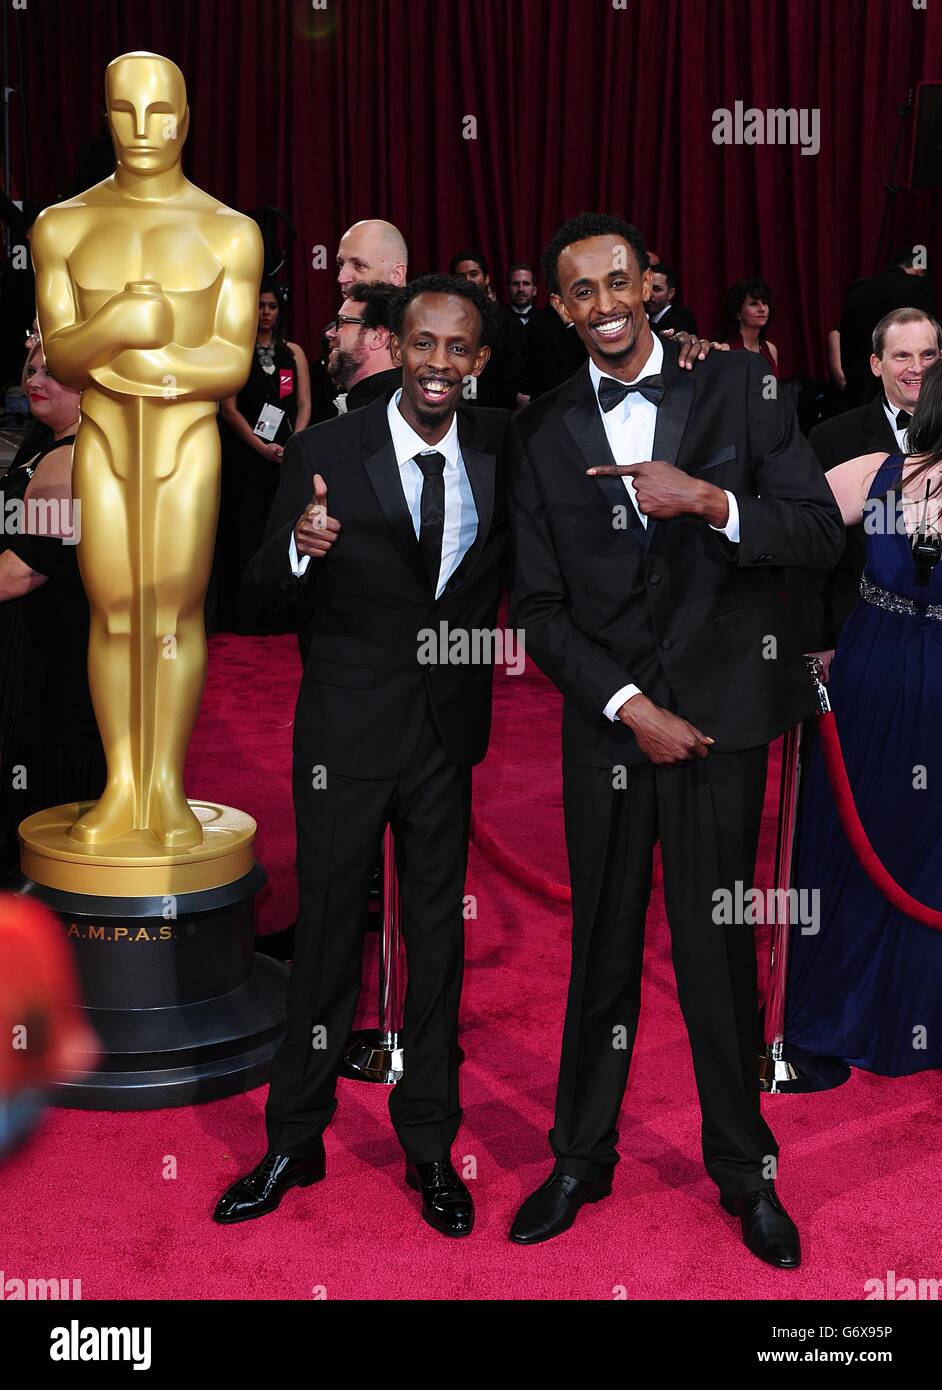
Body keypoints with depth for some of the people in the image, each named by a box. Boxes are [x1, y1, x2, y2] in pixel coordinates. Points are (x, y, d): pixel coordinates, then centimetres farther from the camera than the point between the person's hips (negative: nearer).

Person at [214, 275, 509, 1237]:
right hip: (347, 726, -2)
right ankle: (295, 1142, 23)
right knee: (327, 929, 7)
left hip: (450, 724, 3)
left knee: (439, 932, 11)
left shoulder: (501, 446, 1)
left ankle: (430, 1147, 26)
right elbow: (263, 588, -9)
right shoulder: (324, 452, -7)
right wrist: (300, 547, -30)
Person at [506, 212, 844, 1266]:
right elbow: (539, 607, 3)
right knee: (601, 950, 9)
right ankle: (581, 1158, 25)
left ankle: (745, 1169, 22)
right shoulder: (541, 434, 5)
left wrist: (709, 499, -17)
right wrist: (631, 707, -8)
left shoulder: (735, 387, 3)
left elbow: (822, 532, -1)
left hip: (722, 711, -1)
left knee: (718, 950, 4)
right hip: (605, 722, 1)